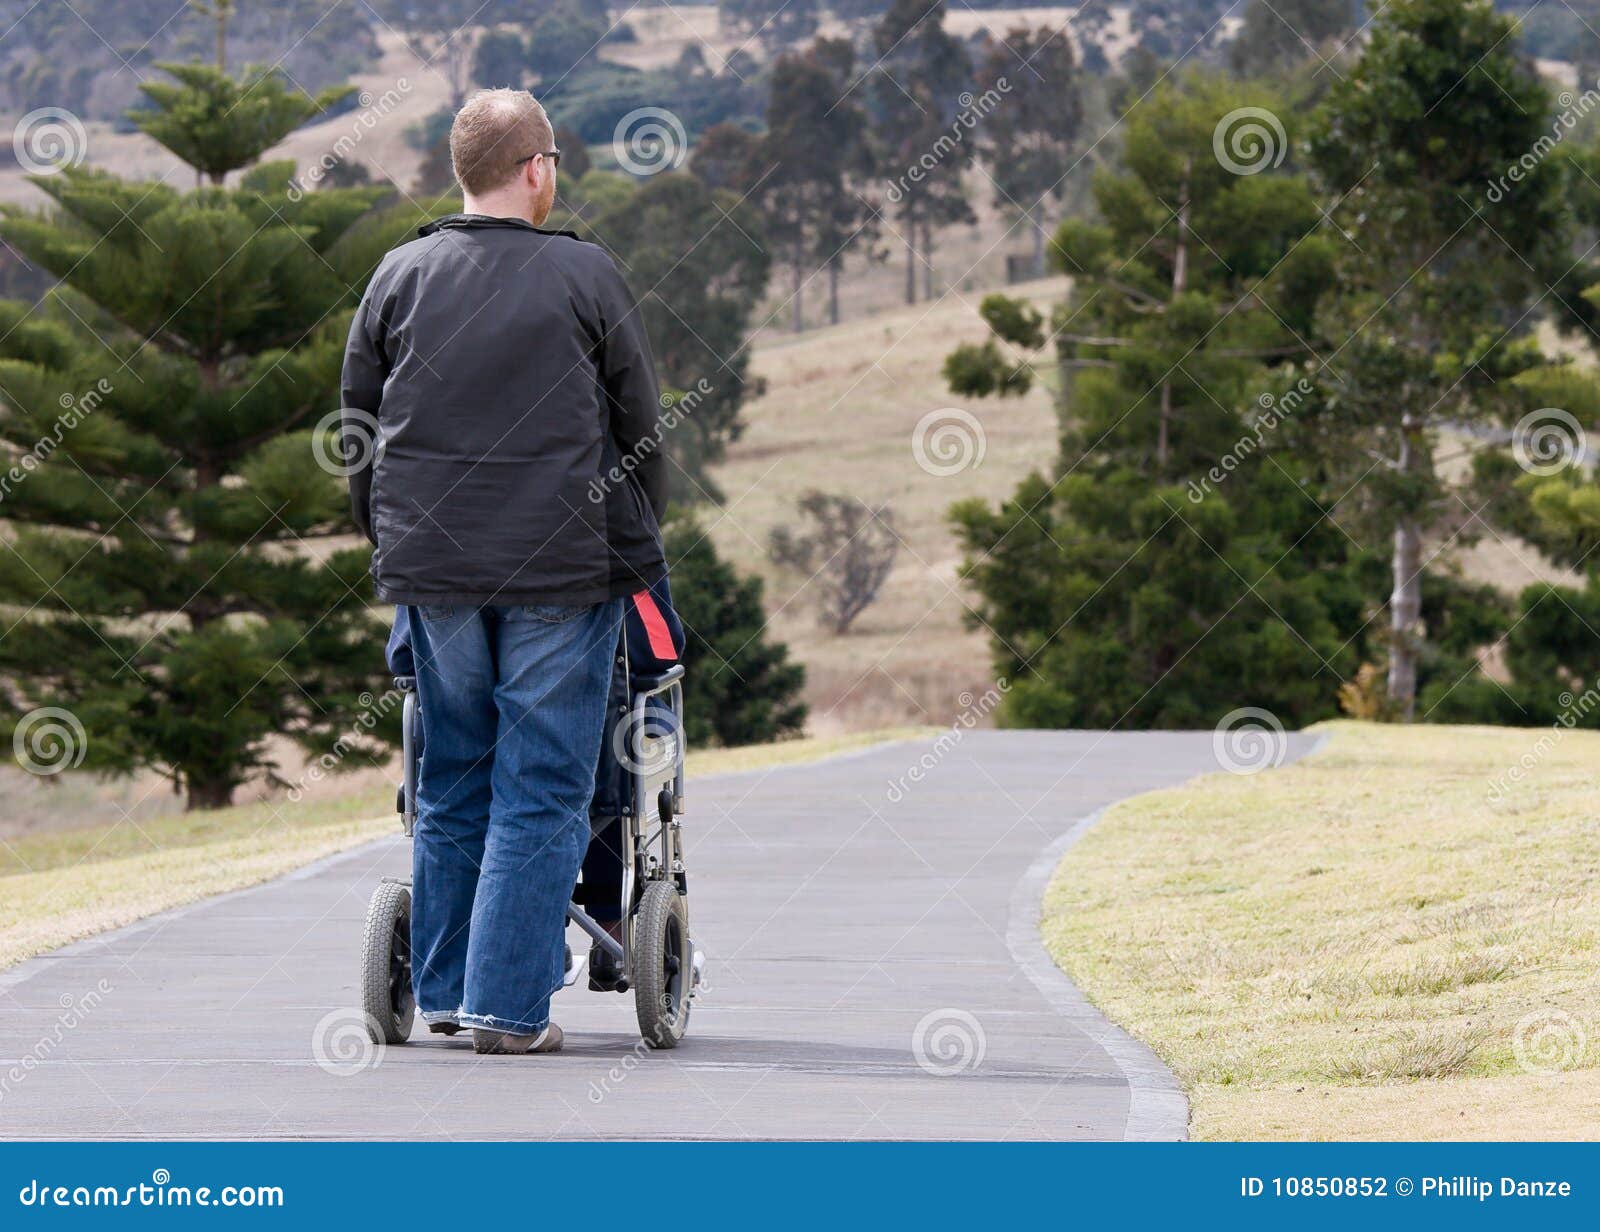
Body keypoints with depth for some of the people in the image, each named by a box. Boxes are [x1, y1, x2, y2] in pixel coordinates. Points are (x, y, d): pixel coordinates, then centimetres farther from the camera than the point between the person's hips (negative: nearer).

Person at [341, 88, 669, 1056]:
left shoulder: (400, 277, 5)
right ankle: (509, 1005, -3)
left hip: (431, 567, 4)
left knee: (451, 783, 15)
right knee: (542, 790, 0)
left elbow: (359, 430, 11)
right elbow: (643, 425, 3)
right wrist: (640, 548, 16)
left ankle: (445, 990, 21)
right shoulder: (583, 276, -5)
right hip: (565, 573, -4)